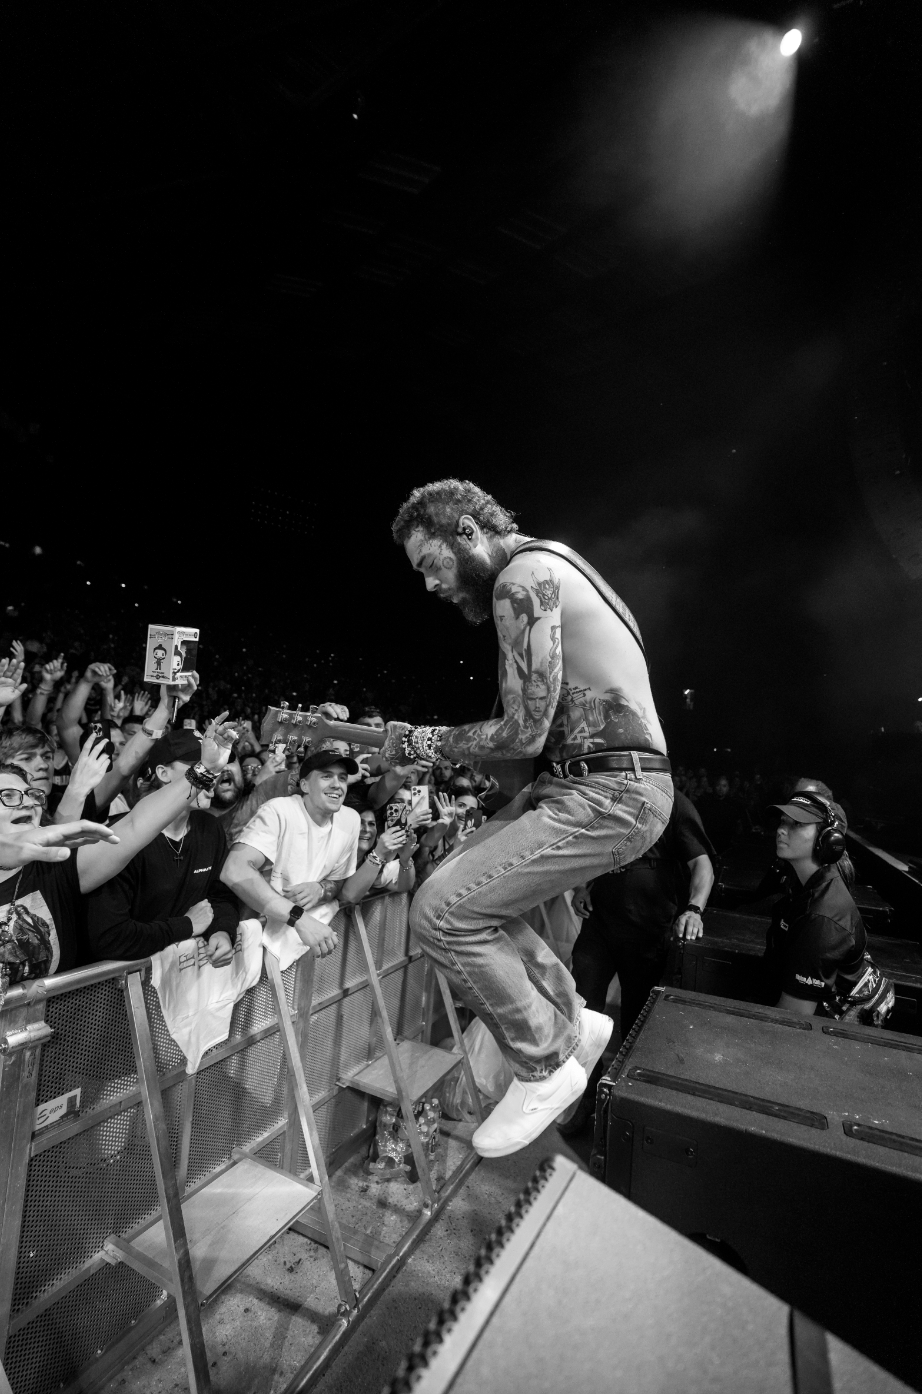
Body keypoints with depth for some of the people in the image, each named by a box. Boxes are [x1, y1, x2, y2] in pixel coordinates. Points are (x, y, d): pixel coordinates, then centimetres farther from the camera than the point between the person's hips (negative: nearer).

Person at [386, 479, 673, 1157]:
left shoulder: (522, 573, -13)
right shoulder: (546, 567, 19)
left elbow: (525, 732, -18)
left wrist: (424, 742, -4)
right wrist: (444, 743, 13)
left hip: (609, 795, -10)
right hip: (580, 781, 10)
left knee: (442, 912, -13)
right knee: (468, 886, 14)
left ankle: (547, 1066, 10)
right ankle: (573, 1020, 27)